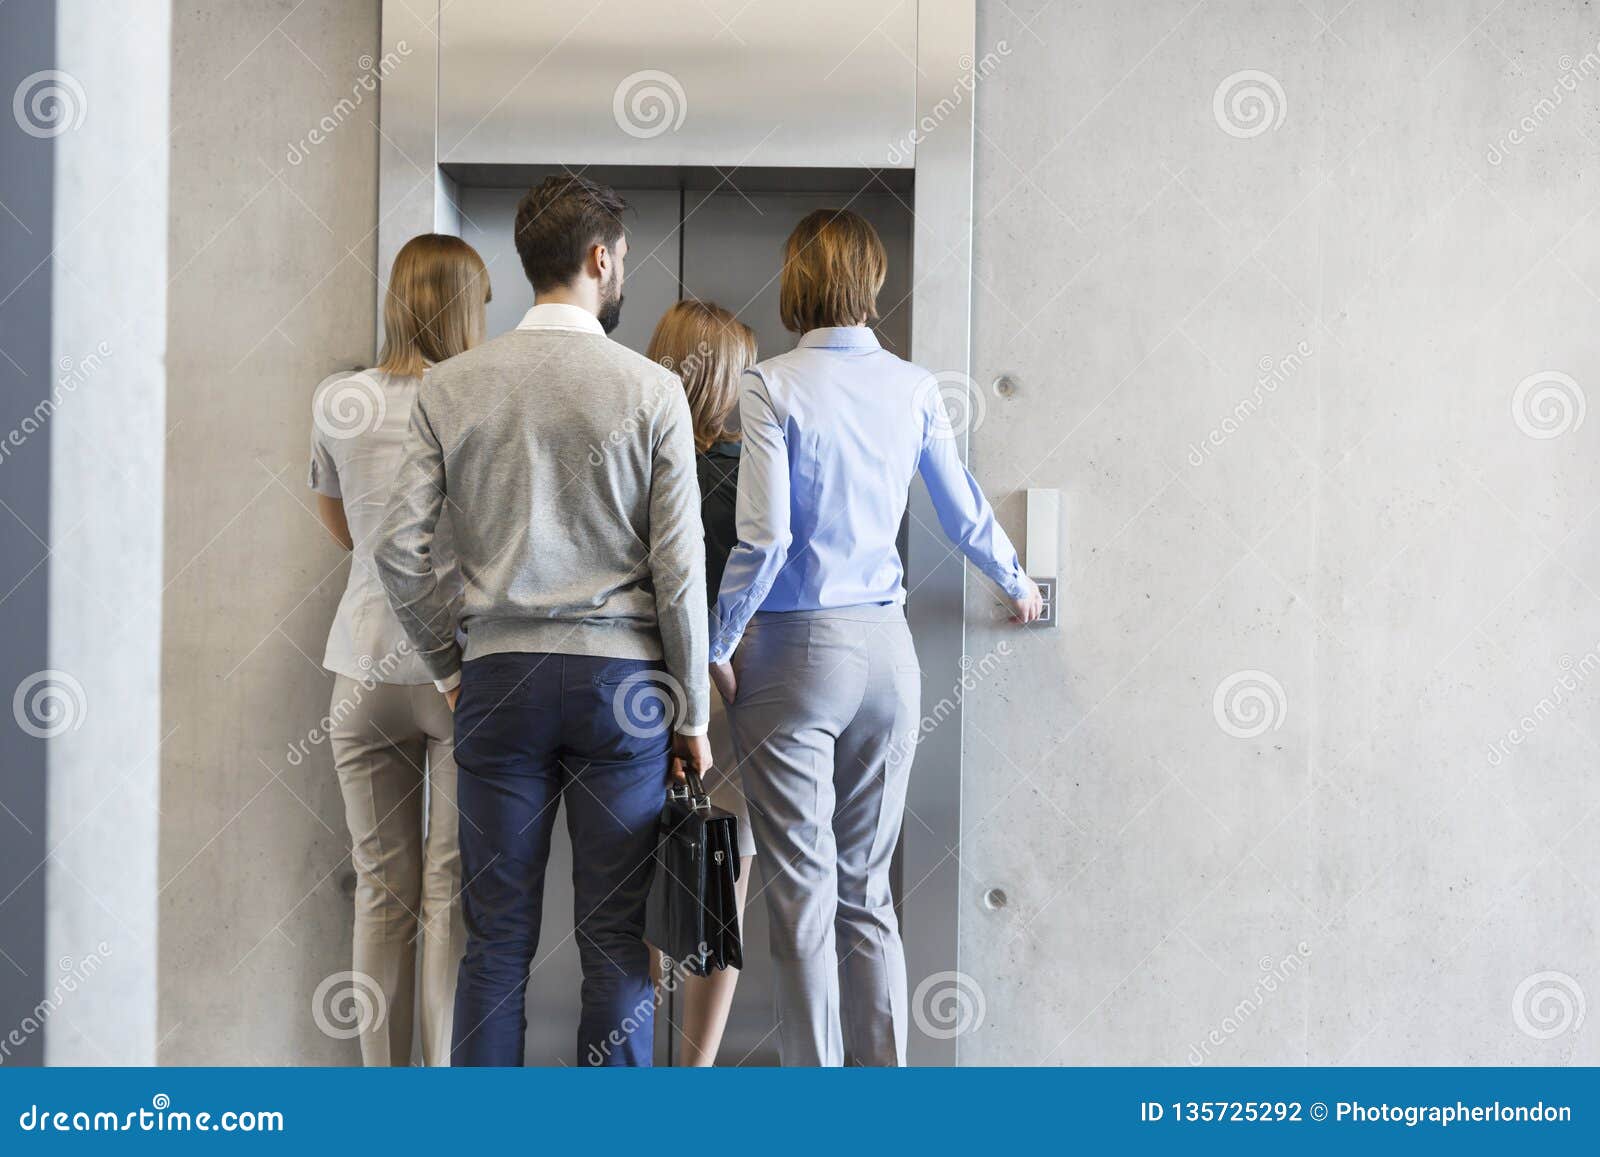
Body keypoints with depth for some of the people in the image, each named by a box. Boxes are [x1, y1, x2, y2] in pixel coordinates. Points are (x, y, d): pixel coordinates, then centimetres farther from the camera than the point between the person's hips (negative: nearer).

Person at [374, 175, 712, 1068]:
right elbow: (680, 566, -5)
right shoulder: (651, 389, -4)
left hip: (500, 677, 2)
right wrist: (693, 713, 4)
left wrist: (452, 666, 11)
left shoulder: (451, 386, 3)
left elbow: (399, 548, -1)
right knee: (618, 937, 4)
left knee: (498, 934, 7)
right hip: (621, 675, -2)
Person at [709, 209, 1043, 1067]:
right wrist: (1017, 586, 33)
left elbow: (764, 539, -15)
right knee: (868, 890, 13)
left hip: (795, 648, -4)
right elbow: (966, 517, 14)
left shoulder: (773, 387, -9)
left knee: (803, 895, 1)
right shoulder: (913, 387, 5)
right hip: (886, 645, 4)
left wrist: (716, 649, -4)